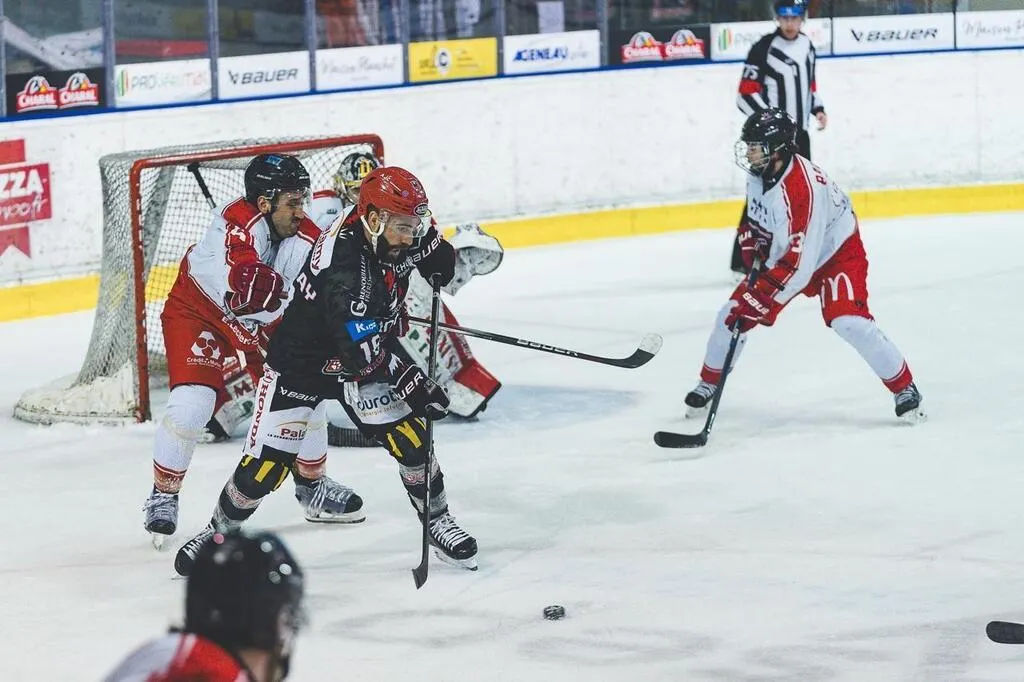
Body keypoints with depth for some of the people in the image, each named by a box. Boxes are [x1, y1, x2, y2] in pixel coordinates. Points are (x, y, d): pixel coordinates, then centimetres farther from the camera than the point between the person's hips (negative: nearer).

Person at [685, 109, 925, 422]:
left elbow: (799, 262, -38)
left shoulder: (804, 188, -38)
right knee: (733, 314, 1)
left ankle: (905, 389, -10)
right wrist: (754, 253, -2)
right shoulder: (758, 173, -12)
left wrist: (760, 297, -36)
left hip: (836, 253, -8)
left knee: (849, 322, -26)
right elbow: (755, 219, 12)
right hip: (780, 254, 8)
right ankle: (708, 384, 21)